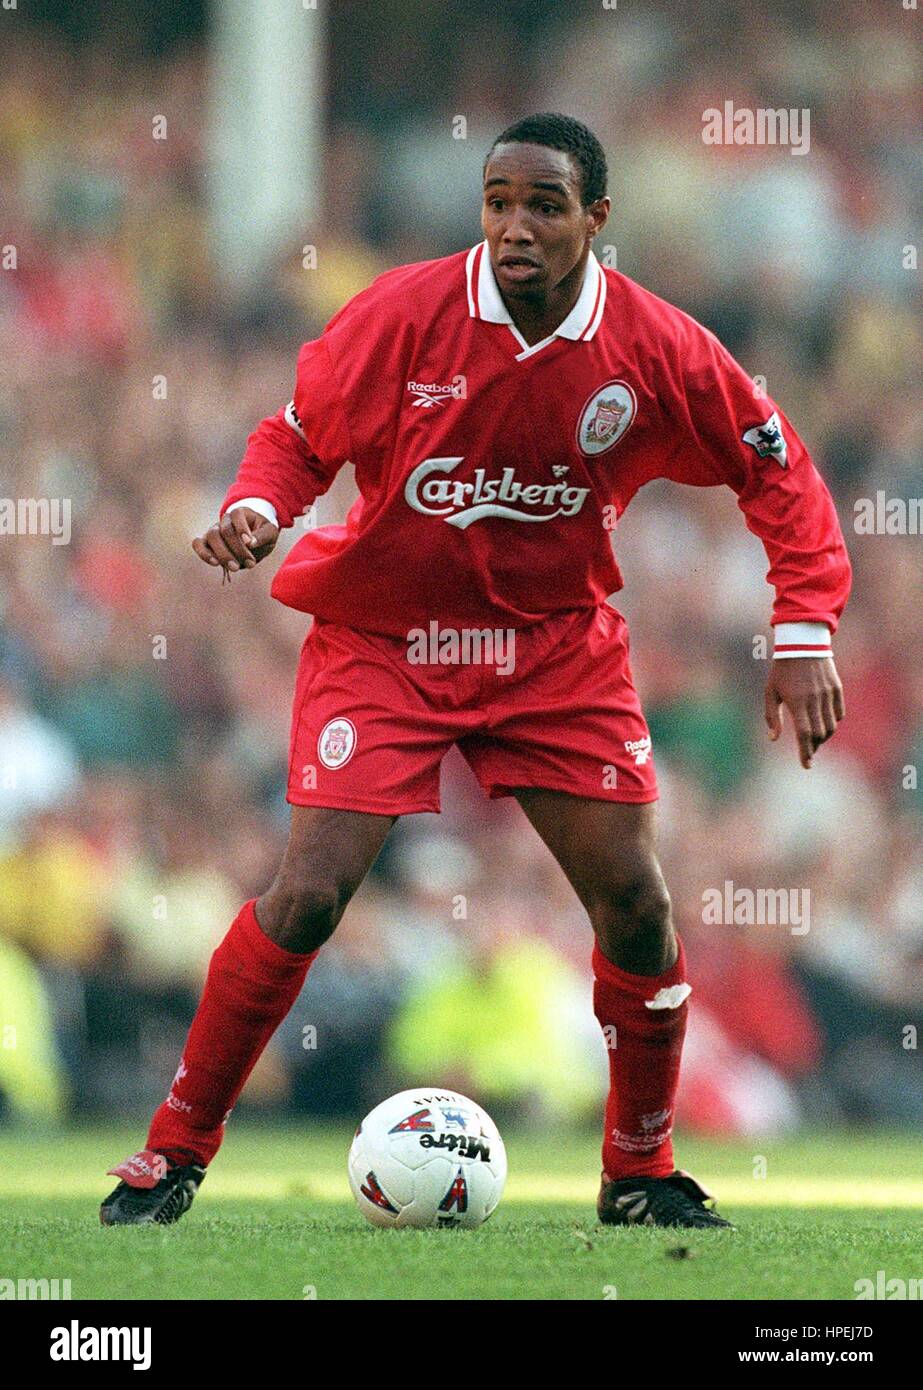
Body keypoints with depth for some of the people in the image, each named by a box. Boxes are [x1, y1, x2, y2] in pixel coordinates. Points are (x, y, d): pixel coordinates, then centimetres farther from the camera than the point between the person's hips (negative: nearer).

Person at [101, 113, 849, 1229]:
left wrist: (804, 633, -9)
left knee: (634, 903, -4)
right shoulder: (405, 314, -16)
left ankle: (641, 1173, 16)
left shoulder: (657, 349, -12)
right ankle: (173, 1154, 0)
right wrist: (257, 509, -22)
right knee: (308, 894, -14)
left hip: (556, 641, 2)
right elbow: (300, 434, -1)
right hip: (381, 635, -2)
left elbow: (775, 468, 0)